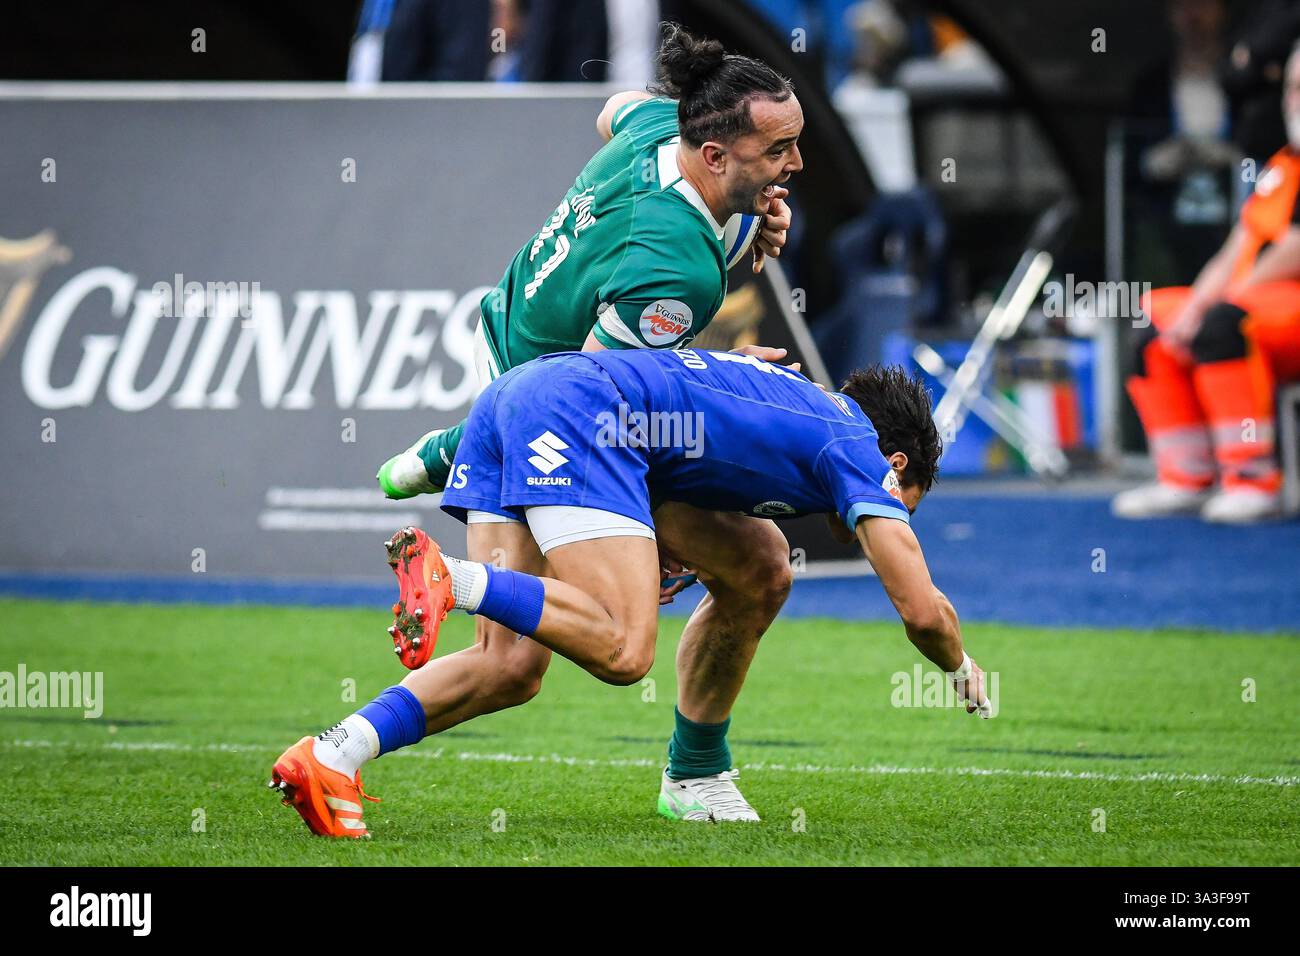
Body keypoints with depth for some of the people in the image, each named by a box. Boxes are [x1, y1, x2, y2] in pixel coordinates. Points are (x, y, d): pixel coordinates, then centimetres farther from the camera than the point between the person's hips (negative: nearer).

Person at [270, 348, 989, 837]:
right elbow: (922, 610, 5)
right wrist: (963, 671, 25)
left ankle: (330, 757, -15)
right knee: (622, 651, -18)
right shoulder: (859, 448, 9)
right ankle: (447, 578, -33)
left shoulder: (802, 405, 32)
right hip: (579, 408, -9)